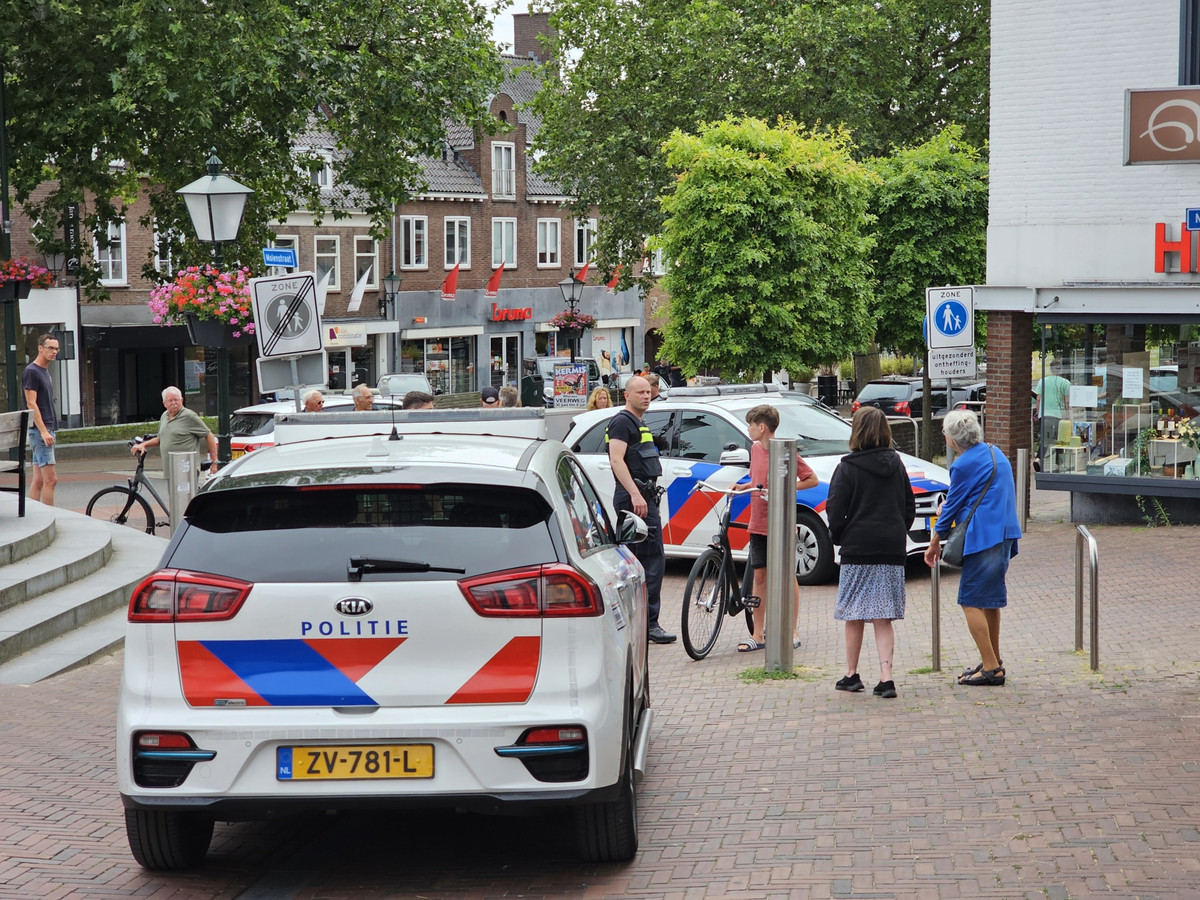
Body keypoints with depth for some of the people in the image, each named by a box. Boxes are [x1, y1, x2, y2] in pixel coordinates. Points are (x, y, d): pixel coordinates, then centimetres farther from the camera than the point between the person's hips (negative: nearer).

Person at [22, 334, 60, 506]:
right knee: (50, 479, -12)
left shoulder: (45, 371, 18)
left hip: (47, 430, 10)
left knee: (38, 480, 8)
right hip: (40, 431, -10)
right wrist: (43, 431, -22)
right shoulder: (31, 372, -11)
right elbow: (31, 404, -17)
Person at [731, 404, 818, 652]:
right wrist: (743, 487, 3)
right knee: (760, 576, 7)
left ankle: (792, 632, 11)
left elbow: (812, 480, -9)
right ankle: (757, 636, 11)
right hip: (758, 524, 6)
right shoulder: (755, 449, 8)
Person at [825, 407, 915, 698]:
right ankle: (886, 677, -7)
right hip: (893, 550, 4)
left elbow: (835, 511, -8)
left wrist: (839, 539, 8)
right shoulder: (896, 463, 7)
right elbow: (910, 506, 12)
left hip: (858, 549, -4)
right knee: (884, 619, 3)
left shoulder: (848, 468, -7)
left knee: (855, 616, 8)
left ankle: (851, 674, 17)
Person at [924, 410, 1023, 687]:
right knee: (990, 599, 19)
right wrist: (948, 505, 26)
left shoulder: (965, 465, -13)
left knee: (971, 601, -6)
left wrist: (934, 543, 6)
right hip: (1005, 534, 10)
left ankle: (991, 668, -10)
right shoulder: (995, 454, 15)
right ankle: (993, 661, 26)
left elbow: (952, 506, -5)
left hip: (984, 537, -10)